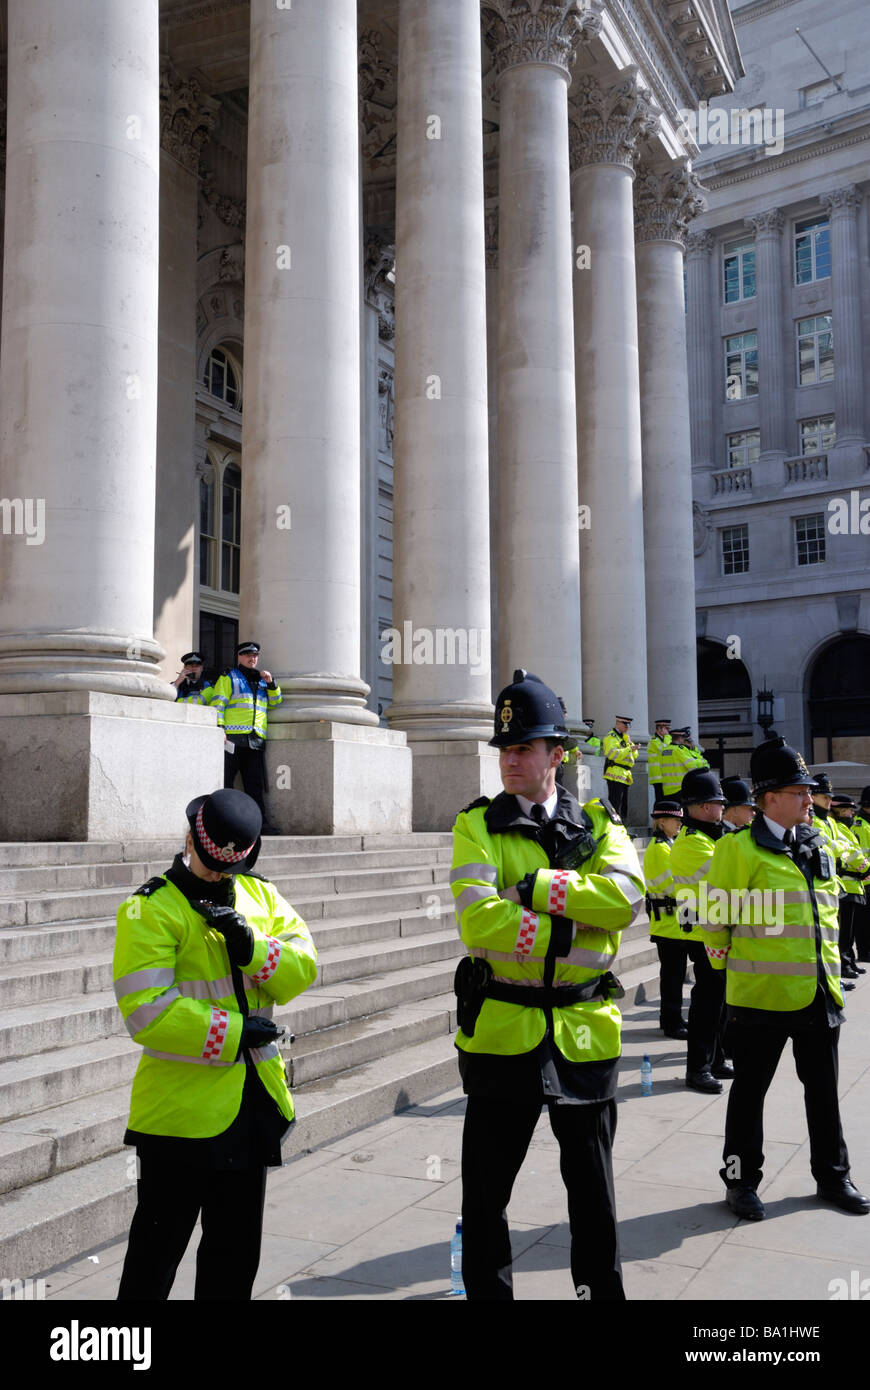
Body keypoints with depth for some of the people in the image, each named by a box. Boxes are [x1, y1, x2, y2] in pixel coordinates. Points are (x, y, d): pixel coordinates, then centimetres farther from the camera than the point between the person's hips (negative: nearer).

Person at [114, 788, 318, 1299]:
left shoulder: (261, 896, 6)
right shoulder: (151, 911, -14)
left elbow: (305, 965, -1)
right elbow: (147, 1013, -20)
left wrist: (253, 947, -19)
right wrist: (235, 1031, -18)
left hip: (253, 1098, 6)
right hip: (180, 1107, -6)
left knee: (237, 1245, 19)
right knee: (160, 1243, 8)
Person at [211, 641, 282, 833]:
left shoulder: (261, 680, 25)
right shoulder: (229, 677, 8)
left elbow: (275, 703, 23)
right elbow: (218, 702, -2)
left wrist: (271, 684, 7)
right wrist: (219, 727, -14)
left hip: (256, 740, 5)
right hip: (233, 738, -5)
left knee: (256, 785, 4)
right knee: (223, 783, -5)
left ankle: (260, 823, 4)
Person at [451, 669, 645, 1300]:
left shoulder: (599, 822, 4)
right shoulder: (478, 825, -2)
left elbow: (626, 895, -17)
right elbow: (478, 920, -18)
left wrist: (536, 887, -20)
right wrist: (574, 927, -16)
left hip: (585, 1032, 1)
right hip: (501, 1030, -1)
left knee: (593, 1189, 16)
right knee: (485, 1193, 11)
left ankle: (601, 1288, 35)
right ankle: (487, 1290, 31)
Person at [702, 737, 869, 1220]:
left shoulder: (819, 847, 10)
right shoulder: (739, 849, -12)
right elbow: (716, 917, -7)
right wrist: (728, 965, 1)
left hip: (819, 994, 6)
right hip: (761, 995, -6)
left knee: (823, 1089, 17)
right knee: (750, 1090, 7)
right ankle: (741, 1182, 20)